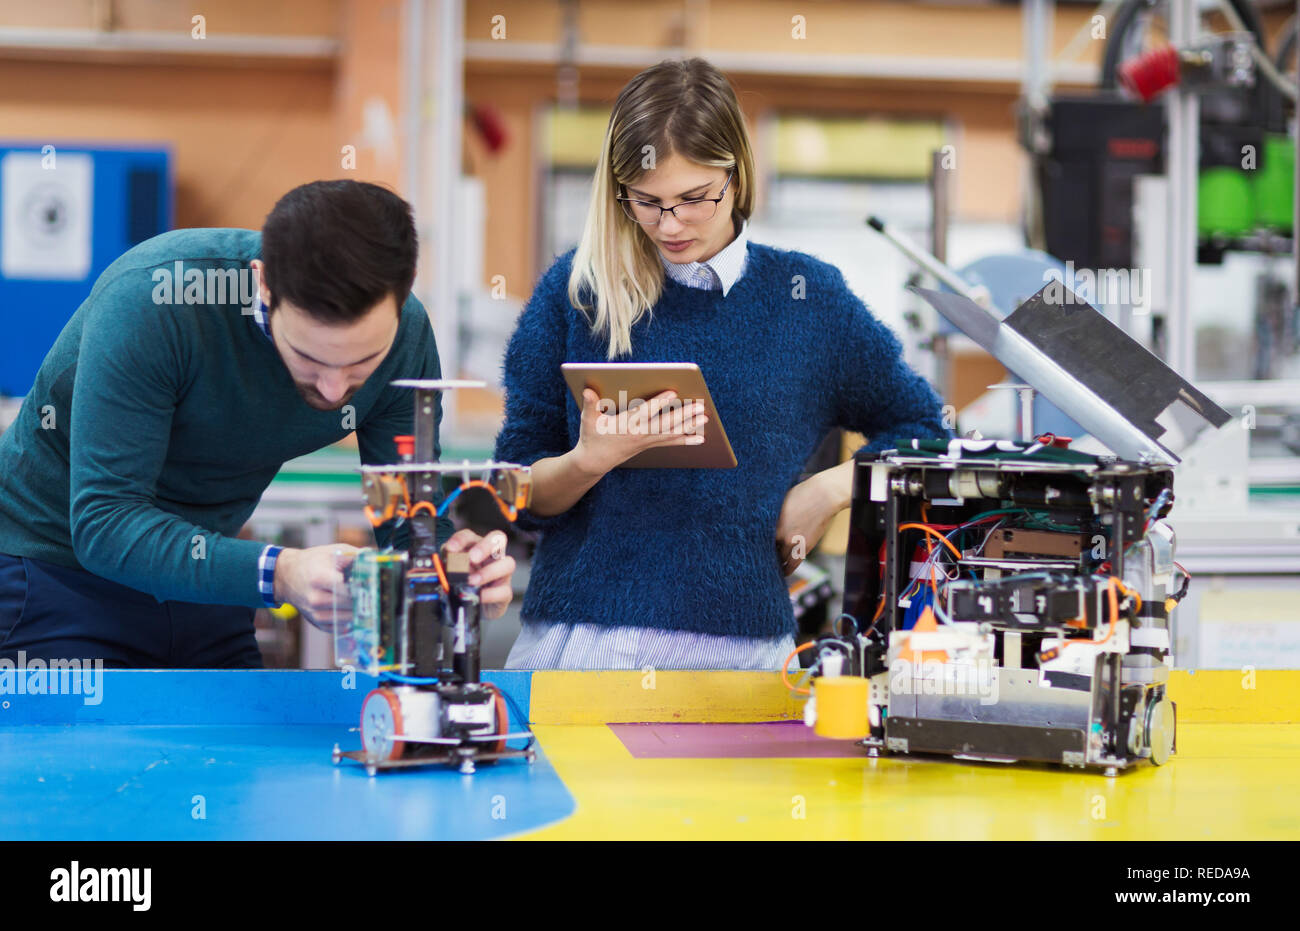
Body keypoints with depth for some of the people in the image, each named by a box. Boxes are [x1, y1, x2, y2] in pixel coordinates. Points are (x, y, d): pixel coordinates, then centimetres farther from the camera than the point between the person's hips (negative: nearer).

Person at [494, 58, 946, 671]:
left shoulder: (808, 299, 9)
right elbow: (520, 495, 6)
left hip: (738, 643, 0)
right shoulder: (575, 291, 6)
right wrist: (591, 459, -14)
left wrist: (827, 492, 6)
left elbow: (922, 433, 21)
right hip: (573, 638, 0)